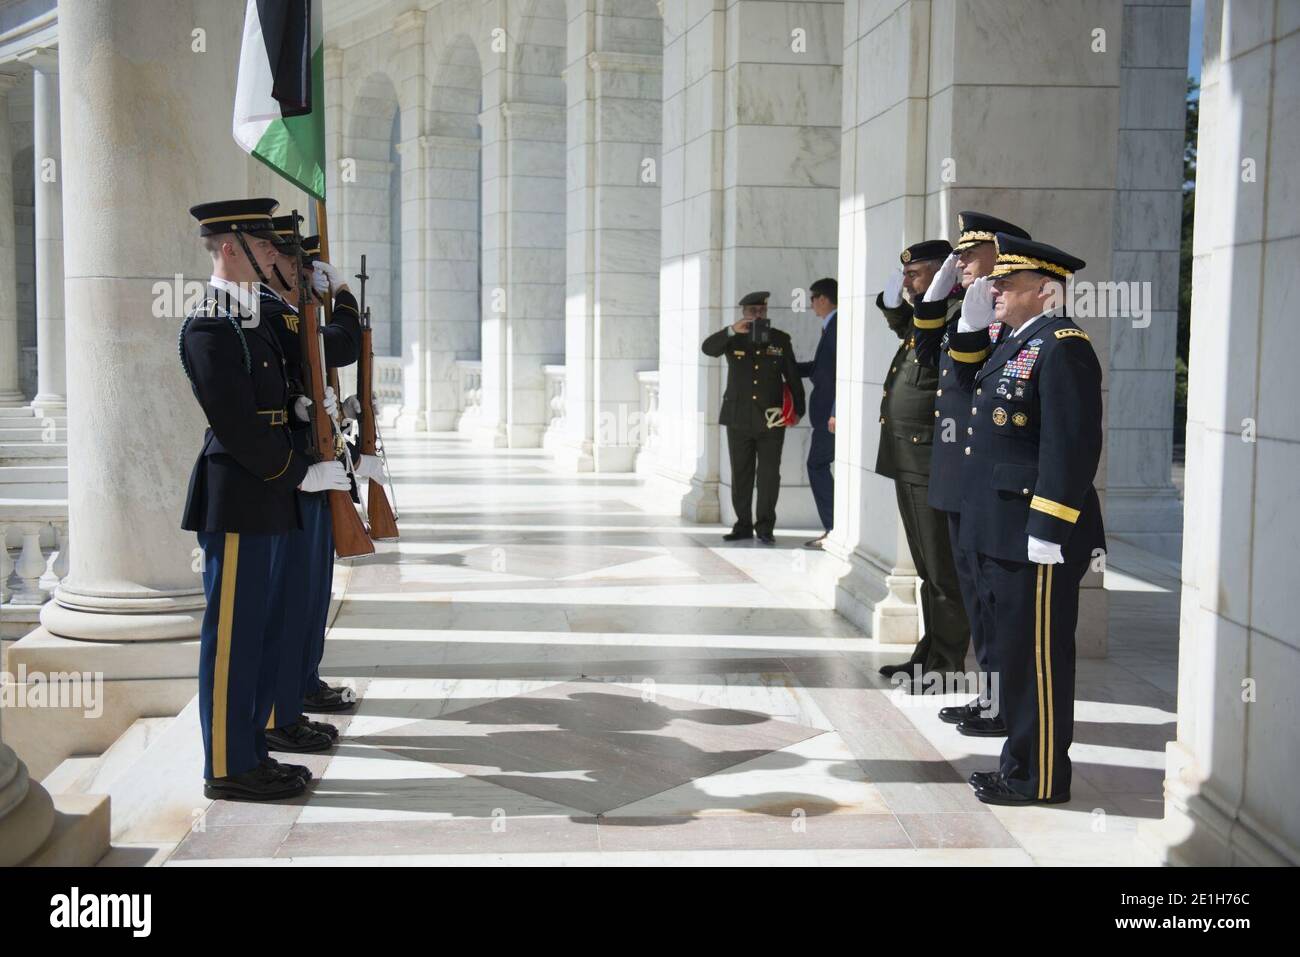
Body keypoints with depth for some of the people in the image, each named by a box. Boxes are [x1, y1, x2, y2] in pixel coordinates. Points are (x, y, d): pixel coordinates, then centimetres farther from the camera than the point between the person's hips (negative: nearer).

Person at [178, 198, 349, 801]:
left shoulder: (252, 320, 16)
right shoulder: (209, 328, -15)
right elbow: (237, 427, -19)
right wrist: (303, 474, -14)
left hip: (266, 504, 10)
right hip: (239, 504, -10)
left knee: (261, 633, 14)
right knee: (232, 635, -2)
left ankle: (250, 753, 23)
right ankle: (227, 768, 7)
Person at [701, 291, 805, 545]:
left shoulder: (781, 339, 6)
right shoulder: (733, 338, 4)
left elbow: (793, 376, 9)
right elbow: (708, 348, -15)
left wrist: (798, 409, 3)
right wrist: (732, 331, -30)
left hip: (771, 418, -1)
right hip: (739, 417, 1)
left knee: (769, 474, -3)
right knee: (741, 474, 6)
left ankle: (765, 527, 3)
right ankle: (743, 525, 14)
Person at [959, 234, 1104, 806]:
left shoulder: (1062, 347, -15)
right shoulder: (1009, 342, 14)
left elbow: (1072, 447, -22)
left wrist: (1048, 534, -23)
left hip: (1037, 540, -10)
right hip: (1001, 537, 10)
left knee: (1036, 659, 0)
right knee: (1015, 652, 17)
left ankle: (1041, 780, 10)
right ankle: (1022, 763, 28)